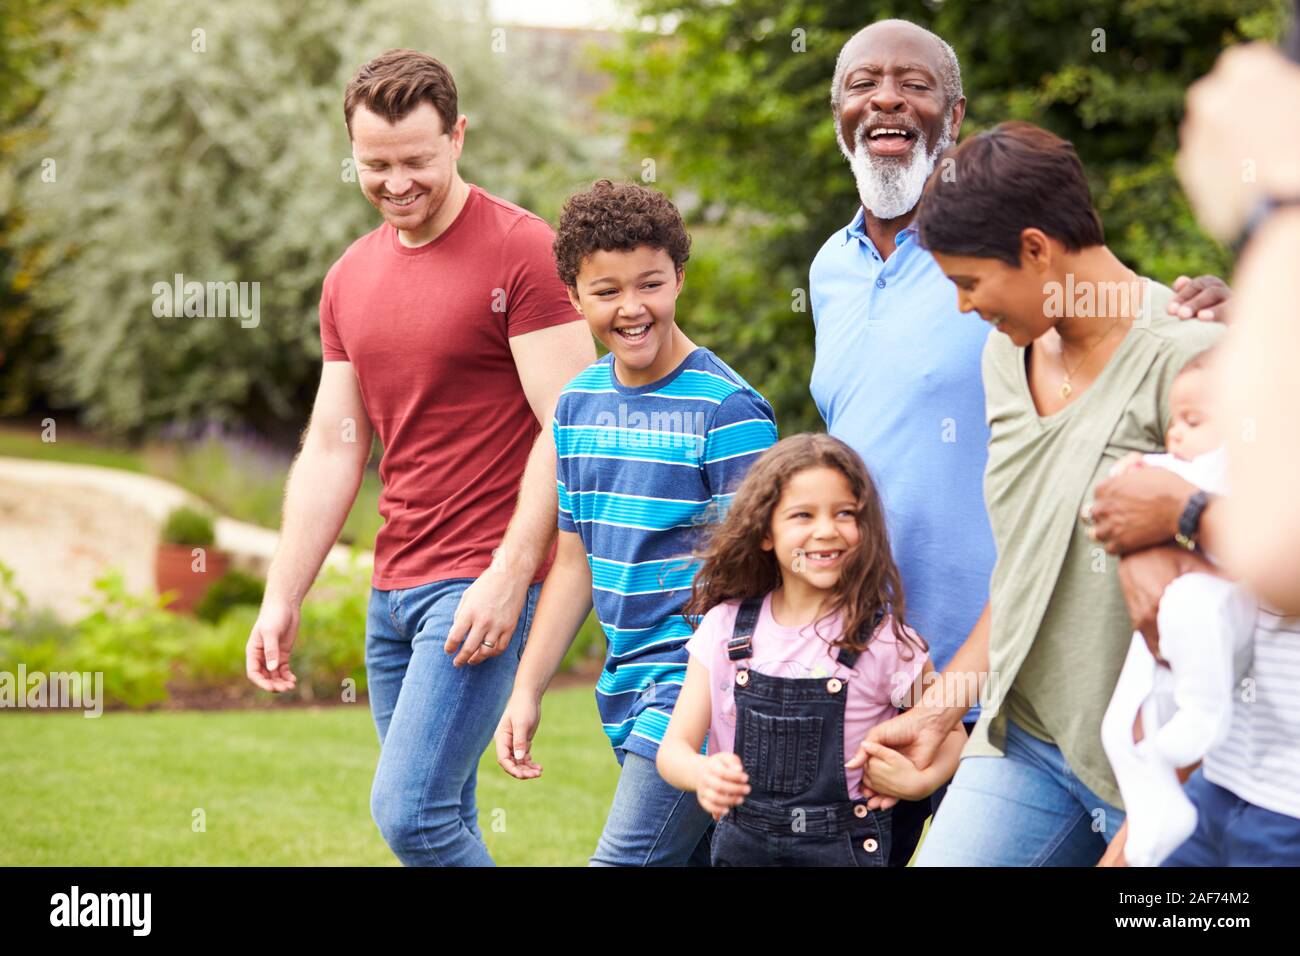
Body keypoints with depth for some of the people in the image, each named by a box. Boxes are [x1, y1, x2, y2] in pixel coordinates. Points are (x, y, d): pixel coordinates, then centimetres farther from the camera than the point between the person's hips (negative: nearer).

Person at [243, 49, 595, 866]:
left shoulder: (522, 252, -9)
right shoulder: (352, 277, 14)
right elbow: (332, 449, 16)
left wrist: (508, 580, -19)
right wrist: (282, 599, 11)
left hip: (486, 583, -7)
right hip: (393, 586, 7)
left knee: (408, 809, -15)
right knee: (443, 818, 9)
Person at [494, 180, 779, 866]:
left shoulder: (727, 409, -12)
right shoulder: (578, 404, 10)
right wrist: (526, 692, 15)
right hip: (626, 692, 7)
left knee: (626, 859, -14)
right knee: (690, 857, 10)